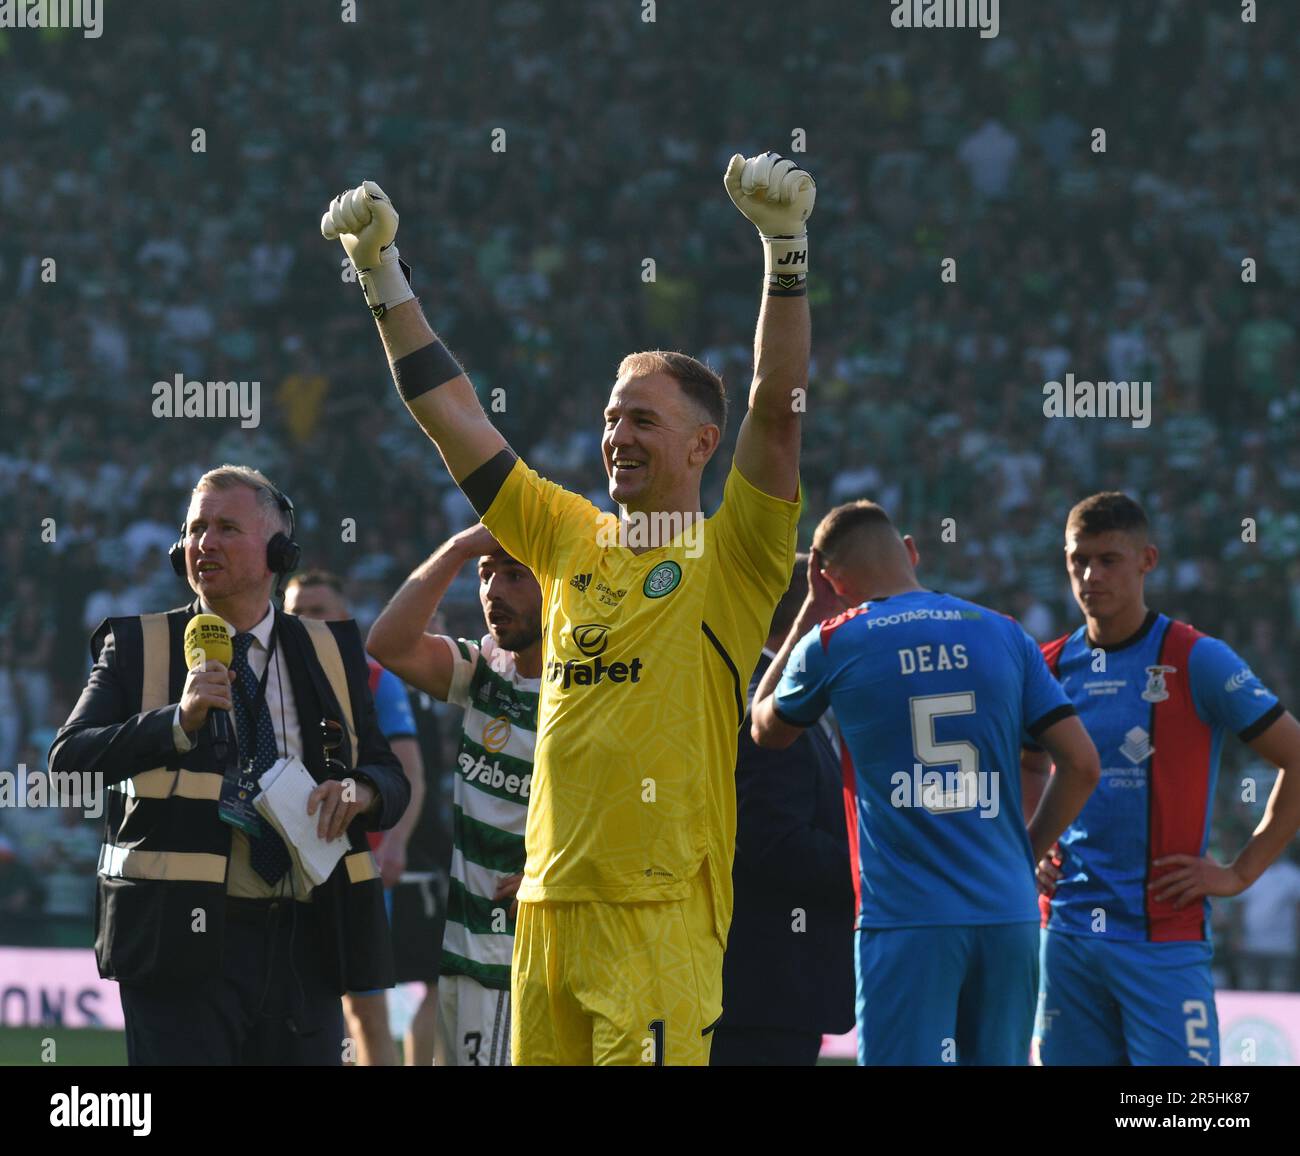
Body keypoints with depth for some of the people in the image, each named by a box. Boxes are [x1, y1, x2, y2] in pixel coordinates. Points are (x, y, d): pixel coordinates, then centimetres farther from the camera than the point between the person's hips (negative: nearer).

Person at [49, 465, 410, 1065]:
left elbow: (391, 779, 15)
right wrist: (180, 721, -21)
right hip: (183, 944, -3)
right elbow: (69, 762, -7)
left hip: (306, 946, 3)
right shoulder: (137, 647, 6)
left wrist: (361, 790, -10)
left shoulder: (332, 651, 13)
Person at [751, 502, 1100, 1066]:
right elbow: (1081, 763, 6)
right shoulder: (1003, 636, 9)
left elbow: (765, 730, 20)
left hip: (905, 918, -4)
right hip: (1008, 913, 4)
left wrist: (809, 617, 24)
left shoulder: (833, 643, 0)